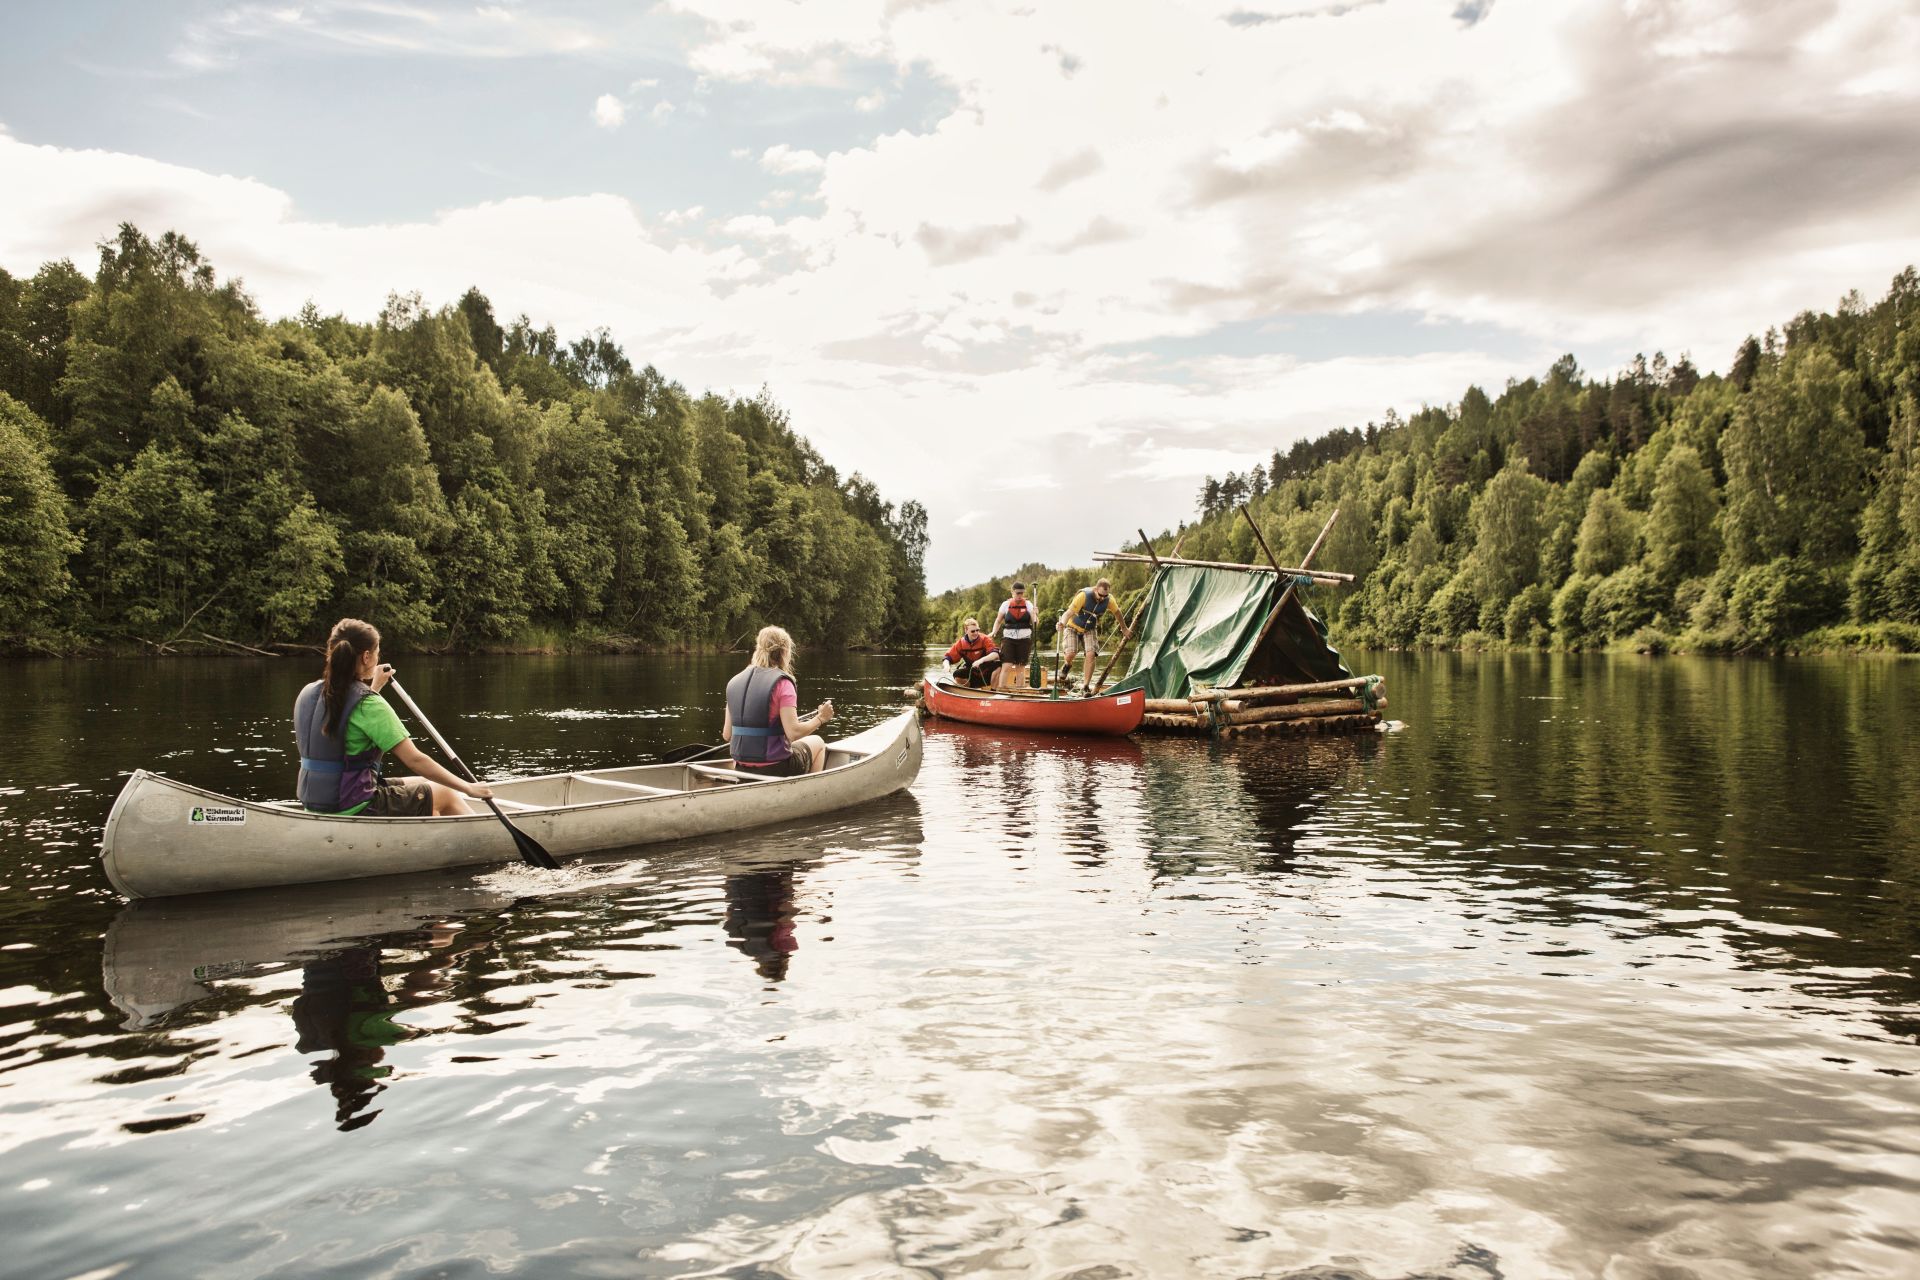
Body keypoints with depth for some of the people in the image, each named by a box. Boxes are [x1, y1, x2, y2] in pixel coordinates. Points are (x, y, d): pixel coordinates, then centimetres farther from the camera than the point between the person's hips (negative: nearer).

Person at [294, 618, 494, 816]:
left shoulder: (308, 694, 2)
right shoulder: (368, 705, -20)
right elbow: (415, 759, -20)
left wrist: (374, 688, 30)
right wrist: (468, 788, -13)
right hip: (354, 811, -8)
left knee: (423, 784, 24)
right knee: (445, 794, 10)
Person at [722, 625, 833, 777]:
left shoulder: (734, 682, 4)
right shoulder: (782, 683, -13)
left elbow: (726, 735, 4)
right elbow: (793, 732, -20)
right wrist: (820, 718, -4)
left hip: (741, 769, 6)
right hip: (776, 768, -6)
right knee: (817, 742, 24)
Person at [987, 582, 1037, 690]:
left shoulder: (1028, 604, 5)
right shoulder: (1006, 604, 3)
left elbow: (1034, 622, -3)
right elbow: (998, 621, 8)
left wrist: (1035, 615, -24)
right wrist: (994, 632, -9)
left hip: (1024, 639, 1)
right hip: (1008, 639, -1)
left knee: (1020, 668, 5)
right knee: (1006, 666, -13)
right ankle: (1000, 688, -14)